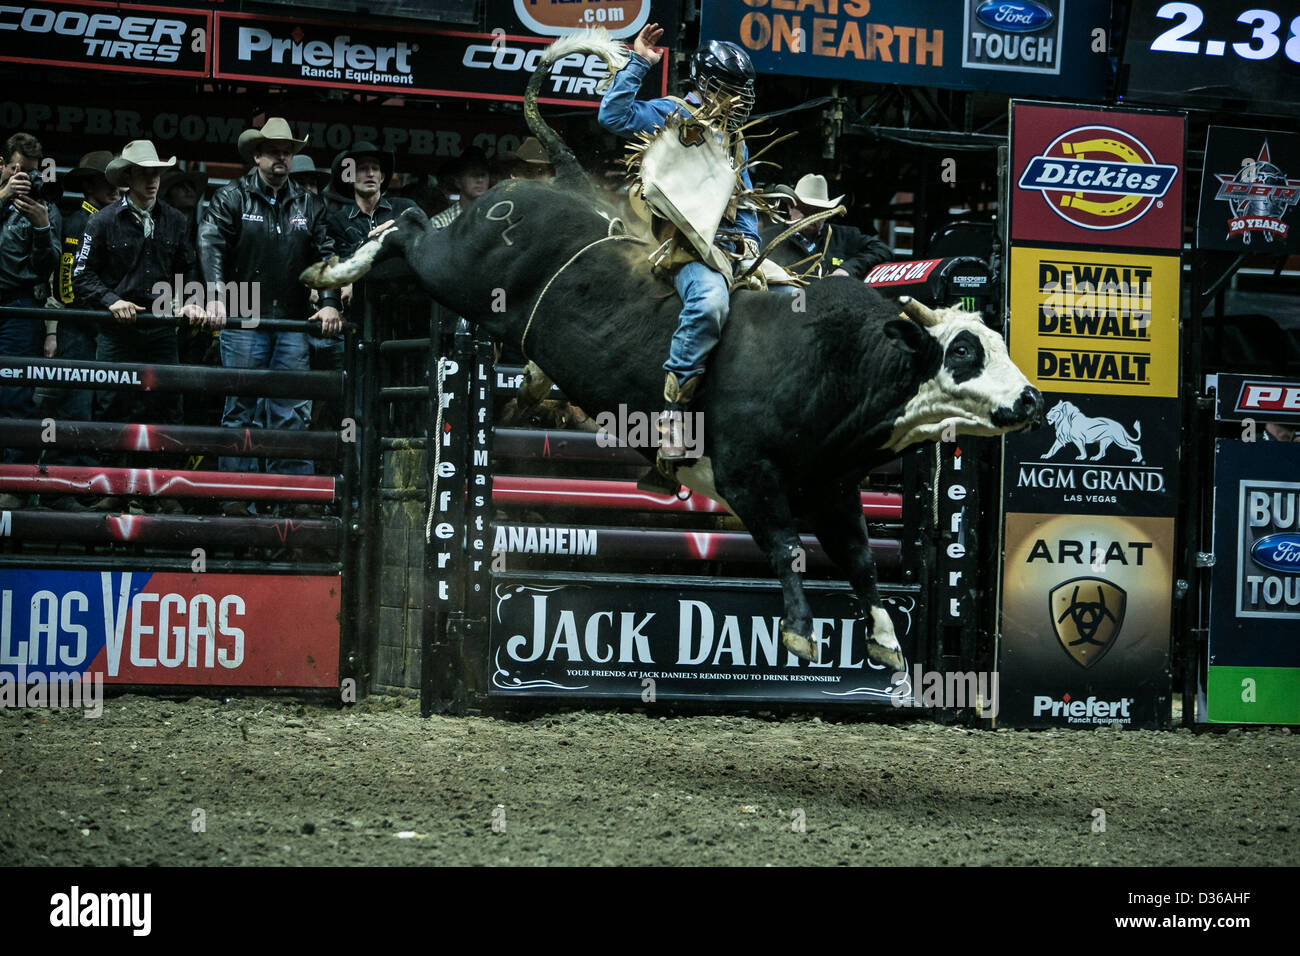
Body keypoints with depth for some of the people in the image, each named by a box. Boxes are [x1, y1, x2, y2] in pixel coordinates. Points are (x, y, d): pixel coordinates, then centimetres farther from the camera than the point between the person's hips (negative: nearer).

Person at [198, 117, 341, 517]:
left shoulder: (308, 204, 13)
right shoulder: (231, 197, 3)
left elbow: (326, 255, 10)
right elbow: (211, 244, -9)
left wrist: (330, 303, -5)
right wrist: (217, 296, -23)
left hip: (293, 323, 3)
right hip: (243, 321, -3)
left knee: (293, 412, 1)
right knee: (241, 411, -1)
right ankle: (237, 497, 2)